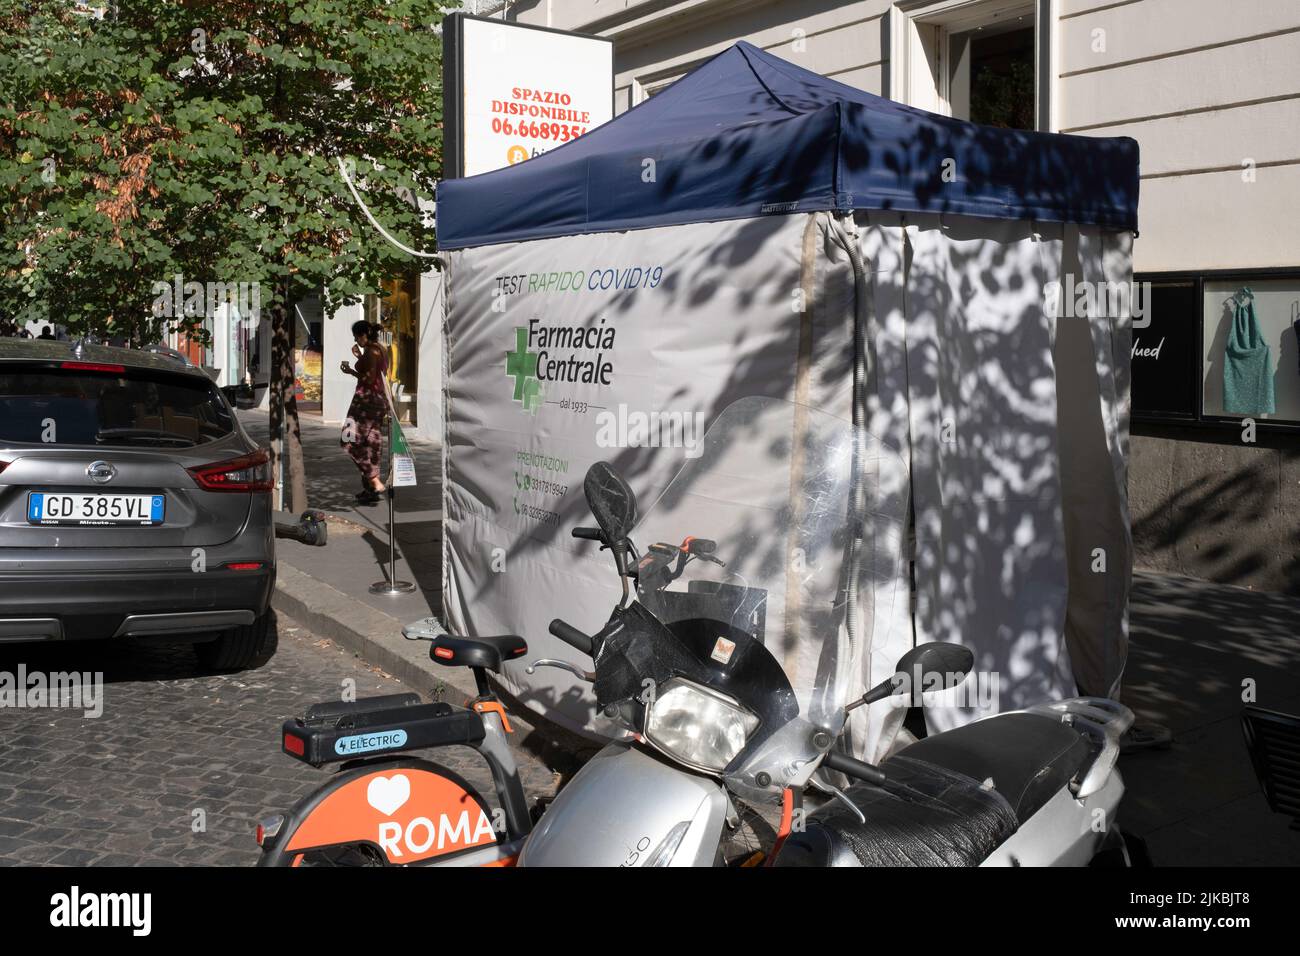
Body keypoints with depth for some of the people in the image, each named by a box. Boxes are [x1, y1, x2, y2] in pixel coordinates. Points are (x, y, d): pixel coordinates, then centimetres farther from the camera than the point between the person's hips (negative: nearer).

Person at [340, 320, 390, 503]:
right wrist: (360, 358, 19)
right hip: (379, 399, 10)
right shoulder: (380, 349, 15)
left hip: (367, 399, -10)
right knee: (372, 443, 12)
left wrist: (351, 371, -9)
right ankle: (371, 488, 16)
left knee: (353, 441, -6)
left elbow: (369, 379, -20)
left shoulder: (371, 351, -14)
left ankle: (375, 483, -13)